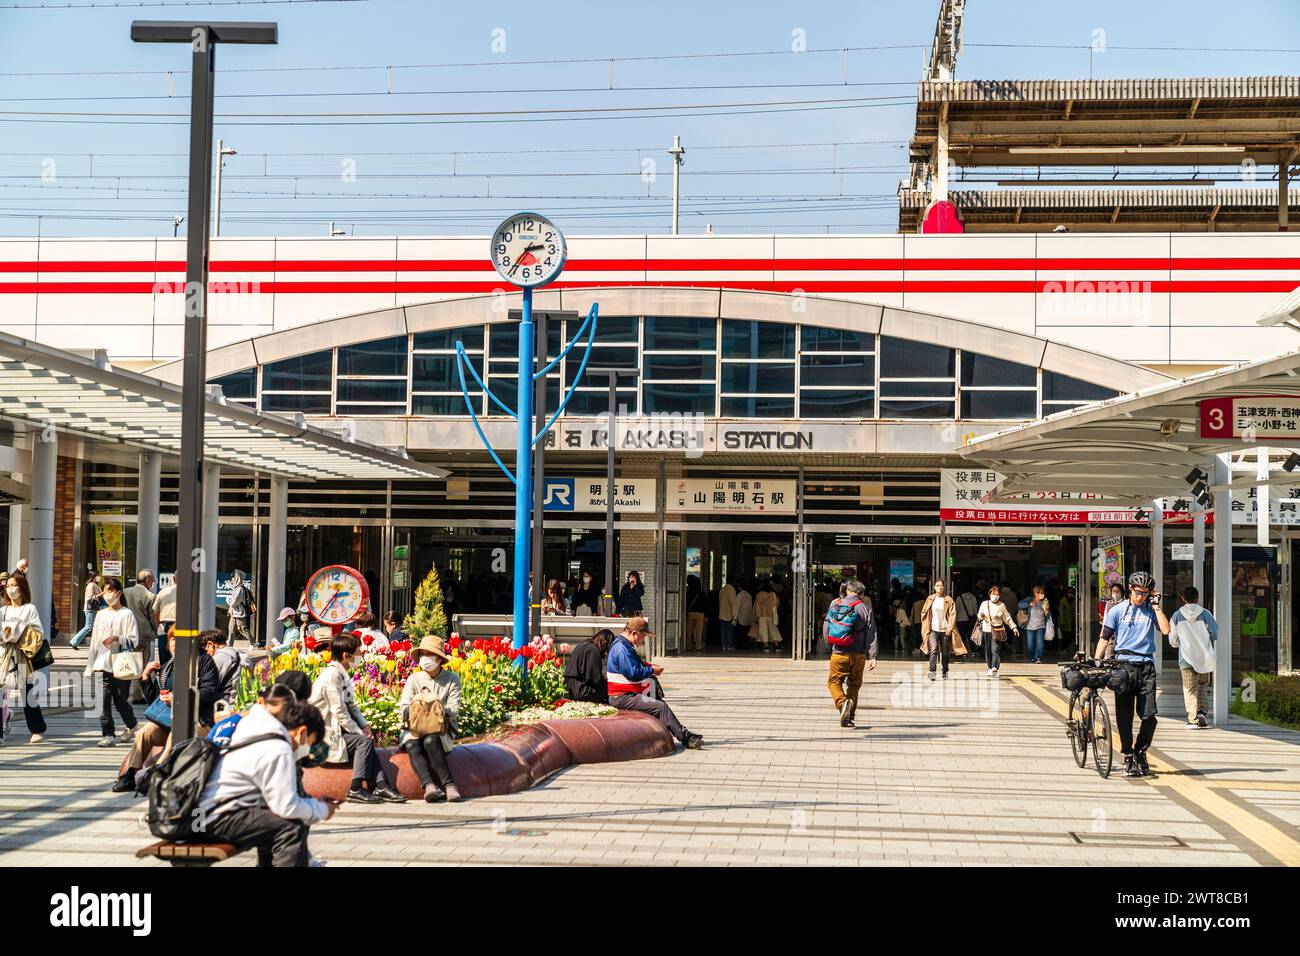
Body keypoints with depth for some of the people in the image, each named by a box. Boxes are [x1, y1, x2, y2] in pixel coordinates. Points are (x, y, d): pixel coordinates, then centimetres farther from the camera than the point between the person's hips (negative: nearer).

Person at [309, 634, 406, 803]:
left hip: (334, 728, 9)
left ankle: (380, 786, -11)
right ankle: (355, 789, -17)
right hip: (324, 733, -9)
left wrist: (364, 725, 0)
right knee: (364, 741, -17)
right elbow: (339, 712, -21)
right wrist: (359, 731, -15)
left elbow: (351, 706, 16)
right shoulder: (332, 675, -18)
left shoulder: (342, 675, 13)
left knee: (365, 740, -4)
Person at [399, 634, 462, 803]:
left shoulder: (452, 679, 4)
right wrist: (412, 706, -25)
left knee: (430, 741, -36)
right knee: (411, 744, -32)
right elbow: (403, 710, -2)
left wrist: (442, 709, -27)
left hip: (442, 728, -2)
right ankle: (429, 785, -49)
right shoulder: (414, 679, 8)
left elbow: (454, 710, -5)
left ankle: (448, 785, -42)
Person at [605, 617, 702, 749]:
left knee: (660, 705, 9)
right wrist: (651, 671, -9)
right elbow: (633, 673, -24)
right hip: (623, 697, -11)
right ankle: (686, 738, -16)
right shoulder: (622, 648, -20)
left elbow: (634, 665, 28)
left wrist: (648, 666, 12)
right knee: (661, 707, -18)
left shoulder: (623, 645, 16)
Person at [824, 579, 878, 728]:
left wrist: (830, 646, 23)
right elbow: (871, 634, -5)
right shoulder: (865, 608, -2)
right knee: (854, 684, 13)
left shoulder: (835, 604, 2)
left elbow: (826, 628, 7)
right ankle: (849, 717, 12)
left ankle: (842, 702, -21)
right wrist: (872, 657, -3)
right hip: (858, 654, 1)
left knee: (834, 681, 7)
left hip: (839, 653, -1)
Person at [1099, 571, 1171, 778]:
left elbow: (1165, 630, -5)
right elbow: (1105, 637, 4)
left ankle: (1140, 752, 15)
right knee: (1124, 717, 1)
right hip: (1124, 665, -1)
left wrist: (1156, 605, -2)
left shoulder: (1151, 610, 10)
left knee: (1149, 715, -6)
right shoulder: (1117, 610, 5)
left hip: (1146, 666, 1)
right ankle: (1128, 757, 13)